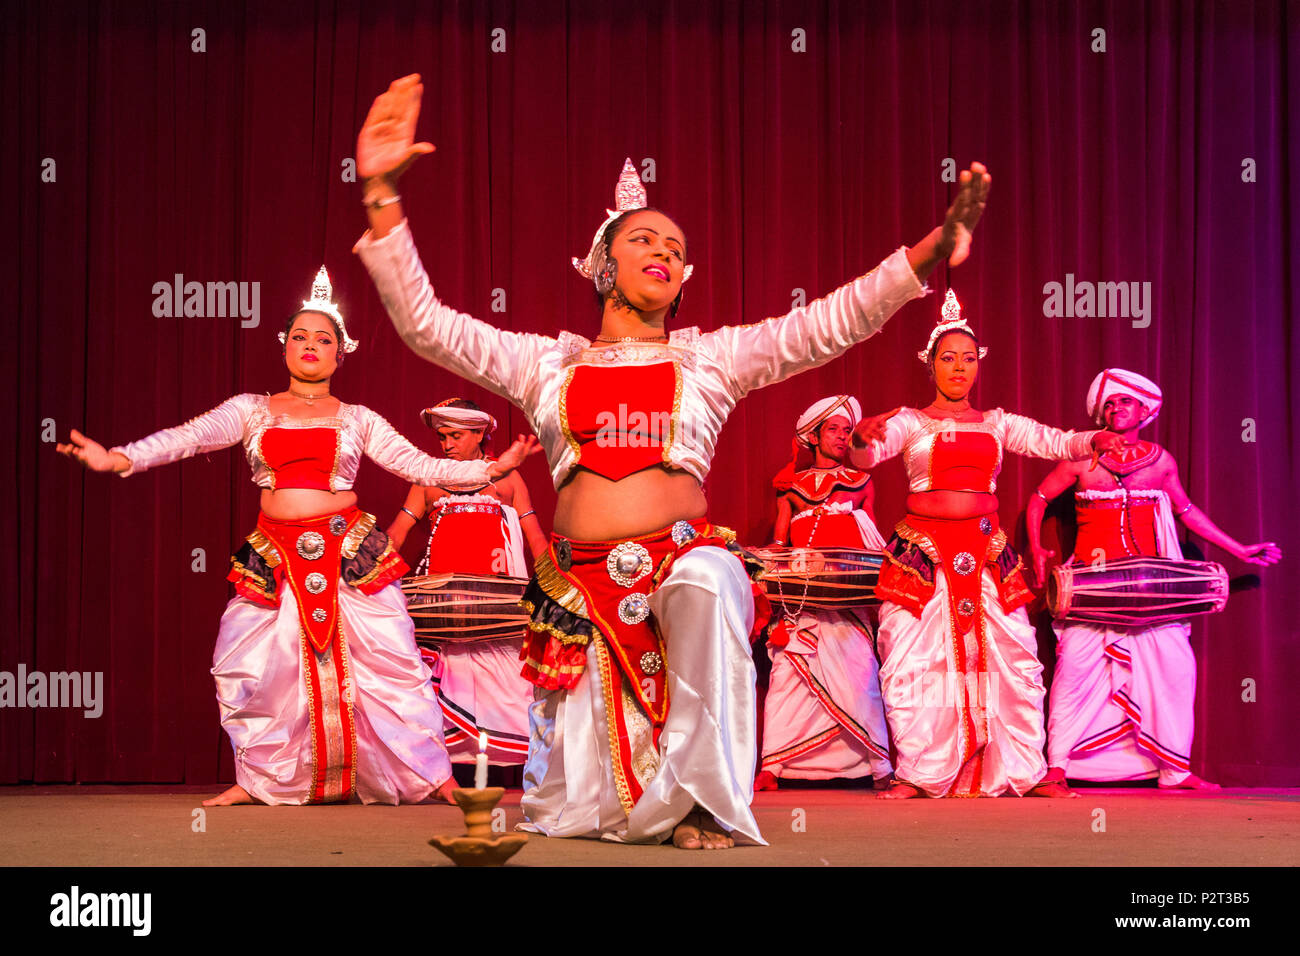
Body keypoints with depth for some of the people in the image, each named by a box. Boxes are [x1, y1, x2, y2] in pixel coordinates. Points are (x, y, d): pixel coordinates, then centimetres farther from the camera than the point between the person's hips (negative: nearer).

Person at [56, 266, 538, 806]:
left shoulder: (357, 419, 11)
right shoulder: (251, 411, 10)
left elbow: (419, 466, 9)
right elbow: (187, 437, -3)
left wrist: (491, 468, -1)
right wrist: (118, 458, -18)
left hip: (350, 551, -1)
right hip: (276, 555, 1)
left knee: (389, 661, -5)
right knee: (247, 667, -3)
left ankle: (430, 776, 7)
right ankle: (260, 779, 15)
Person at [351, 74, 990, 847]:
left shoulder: (712, 358, 14)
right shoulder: (548, 364, 15)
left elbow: (836, 320, 4)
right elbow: (424, 321, 7)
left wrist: (937, 245, -9)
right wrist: (382, 193, -2)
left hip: (685, 560, -1)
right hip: (584, 587, 1)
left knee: (708, 581, -39)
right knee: (574, 809, -2)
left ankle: (702, 798, -21)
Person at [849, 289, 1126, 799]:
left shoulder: (998, 424, 14)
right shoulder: (909, 422, 4)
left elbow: (1053, 441, 6)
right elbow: (866, 456, -12)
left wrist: (1095, 440, -15)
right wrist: (862, 437, -36)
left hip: (985, 552, 3)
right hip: (923, 551, -3)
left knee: (1014, 660, -1)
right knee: (911, 662, -7)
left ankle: (1026, 772, 7)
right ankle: (917, 774, 2)